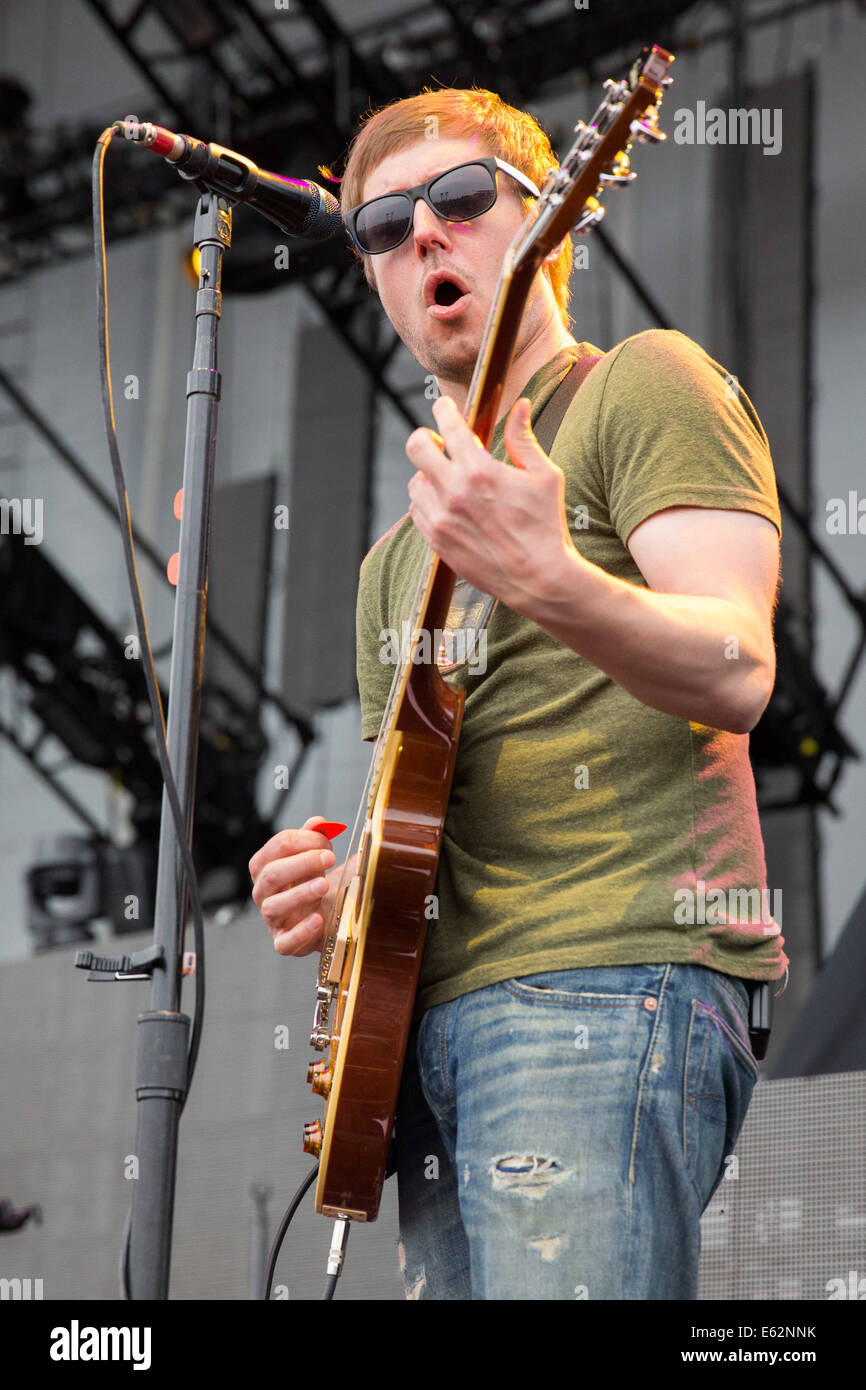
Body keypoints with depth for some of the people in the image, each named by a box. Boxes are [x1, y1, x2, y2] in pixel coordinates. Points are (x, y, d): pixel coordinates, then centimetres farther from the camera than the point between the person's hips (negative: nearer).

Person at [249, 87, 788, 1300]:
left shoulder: (641, 385, 5)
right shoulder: (399, 557, 26)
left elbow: (736, 676, -11)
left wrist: (543, 581, -29)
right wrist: (334, 887, 6)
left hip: (610, 982, -7)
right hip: (431, 1014, 8)